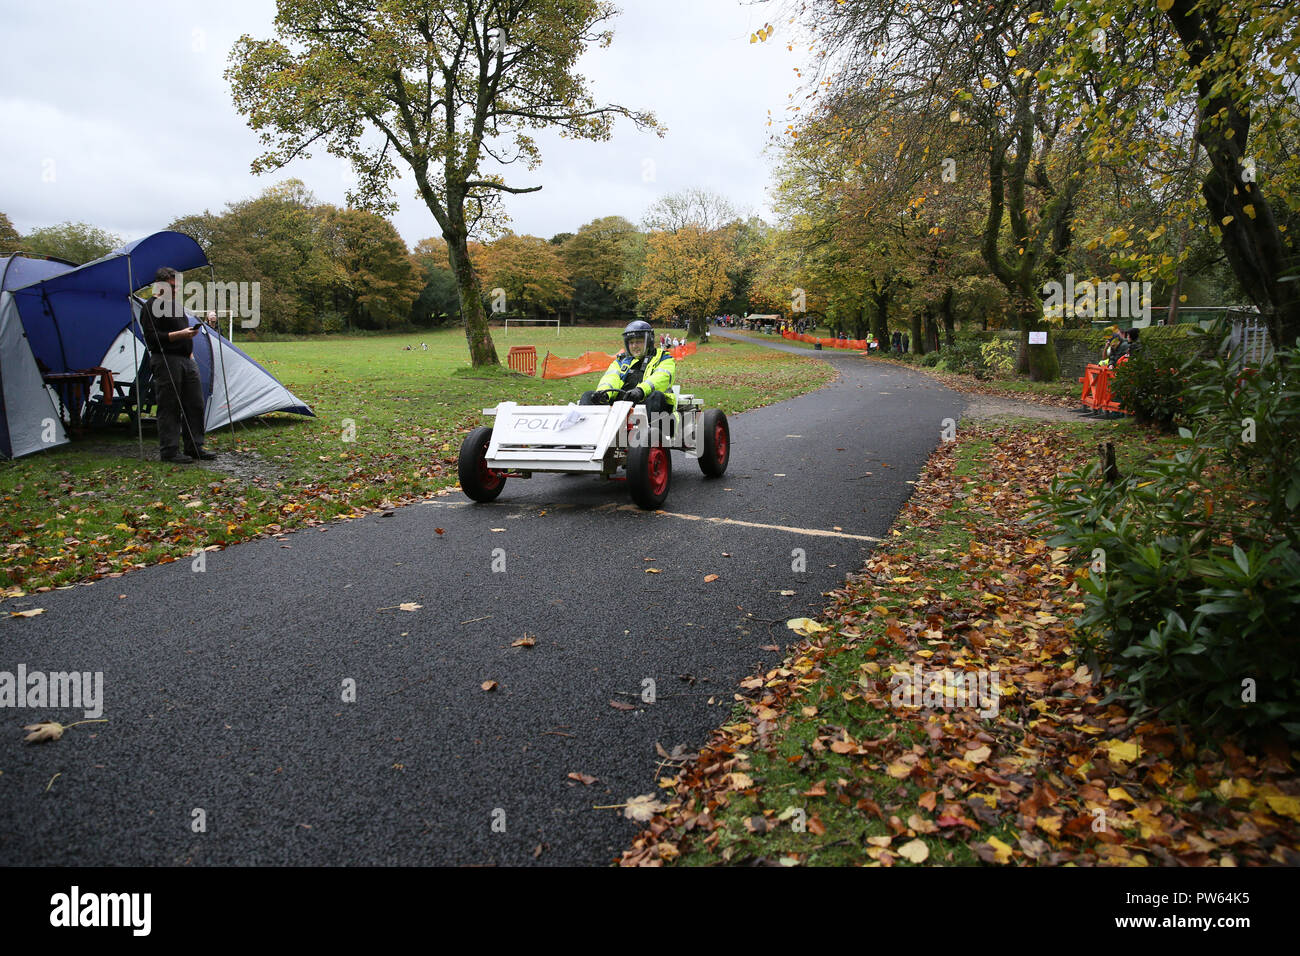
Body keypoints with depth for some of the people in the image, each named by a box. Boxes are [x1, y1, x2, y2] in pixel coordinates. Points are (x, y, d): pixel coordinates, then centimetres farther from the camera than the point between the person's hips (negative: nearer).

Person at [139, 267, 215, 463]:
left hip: (186, 360, 9)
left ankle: (194, 448, 15)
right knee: (169, 407, -5)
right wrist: (180, 335, -22)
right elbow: (152, 337, -17)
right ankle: (169, 451, 1)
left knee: (195, 405, 8)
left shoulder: (176, 303, 20)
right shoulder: (151, 307, -8)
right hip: (166, 362, -9)